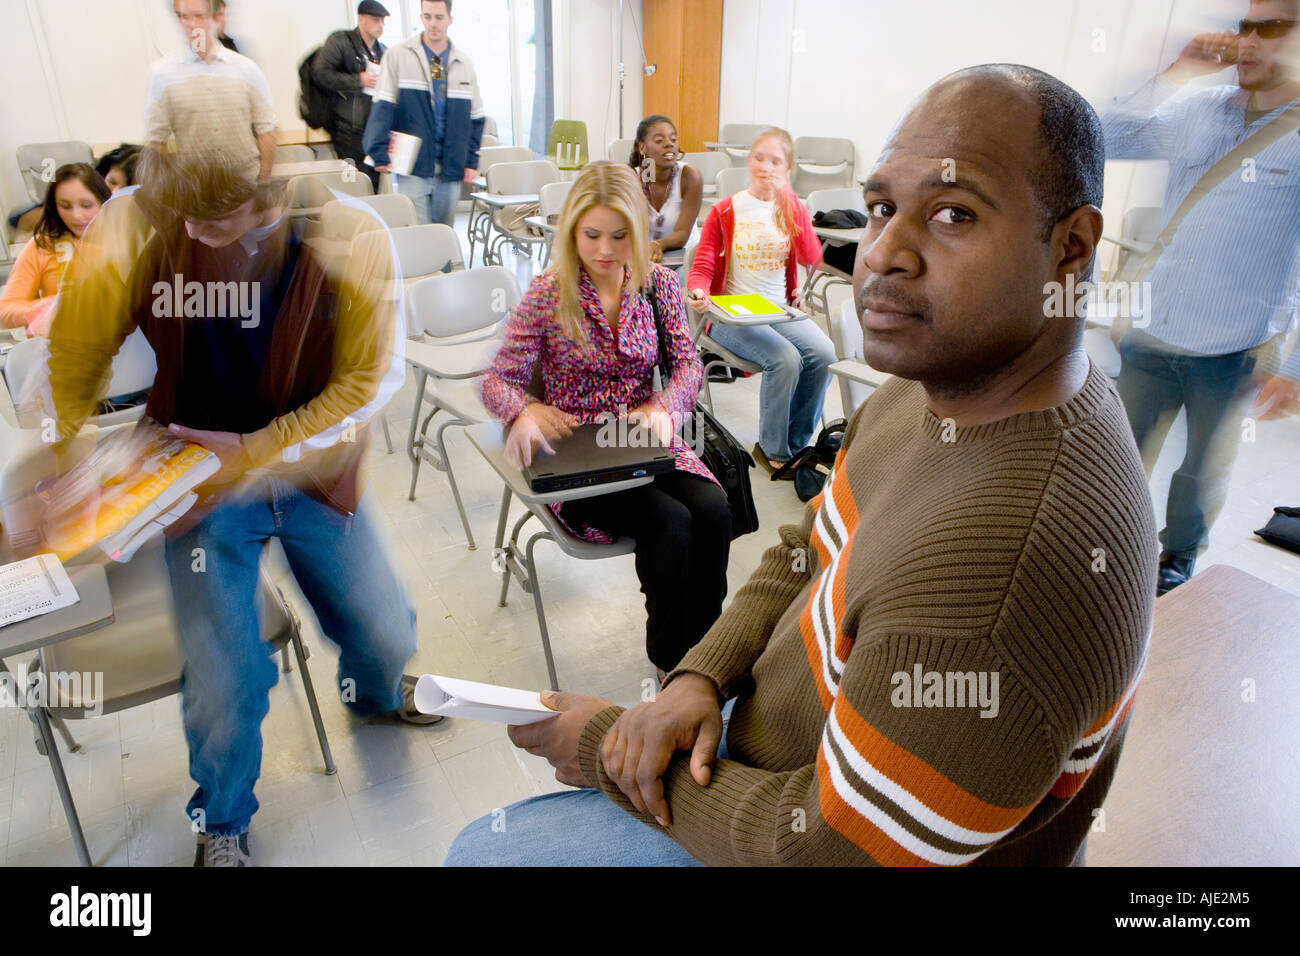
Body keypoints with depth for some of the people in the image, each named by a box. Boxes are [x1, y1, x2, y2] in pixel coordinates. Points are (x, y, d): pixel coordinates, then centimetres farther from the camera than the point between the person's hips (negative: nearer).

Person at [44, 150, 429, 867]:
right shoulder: (133, 229, -20)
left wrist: (256, 452, -21)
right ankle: (221, 826, 28)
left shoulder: (353, 242, -19)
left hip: (314, 470, 2)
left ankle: (374, 696, 54)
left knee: (386, 633, 12)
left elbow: (362, 385, -13)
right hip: (199, 478, -1)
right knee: (225, 682, -7)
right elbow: (72, 362, -8)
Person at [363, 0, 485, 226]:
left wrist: (471, 161, 8)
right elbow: (382, 107, -6)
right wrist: (379, 153, -15)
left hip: (450, 169, 3)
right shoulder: (398, 56, 0)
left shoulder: (464, 65, 11)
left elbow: (476, 118, 15)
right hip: (413, 166, -3)